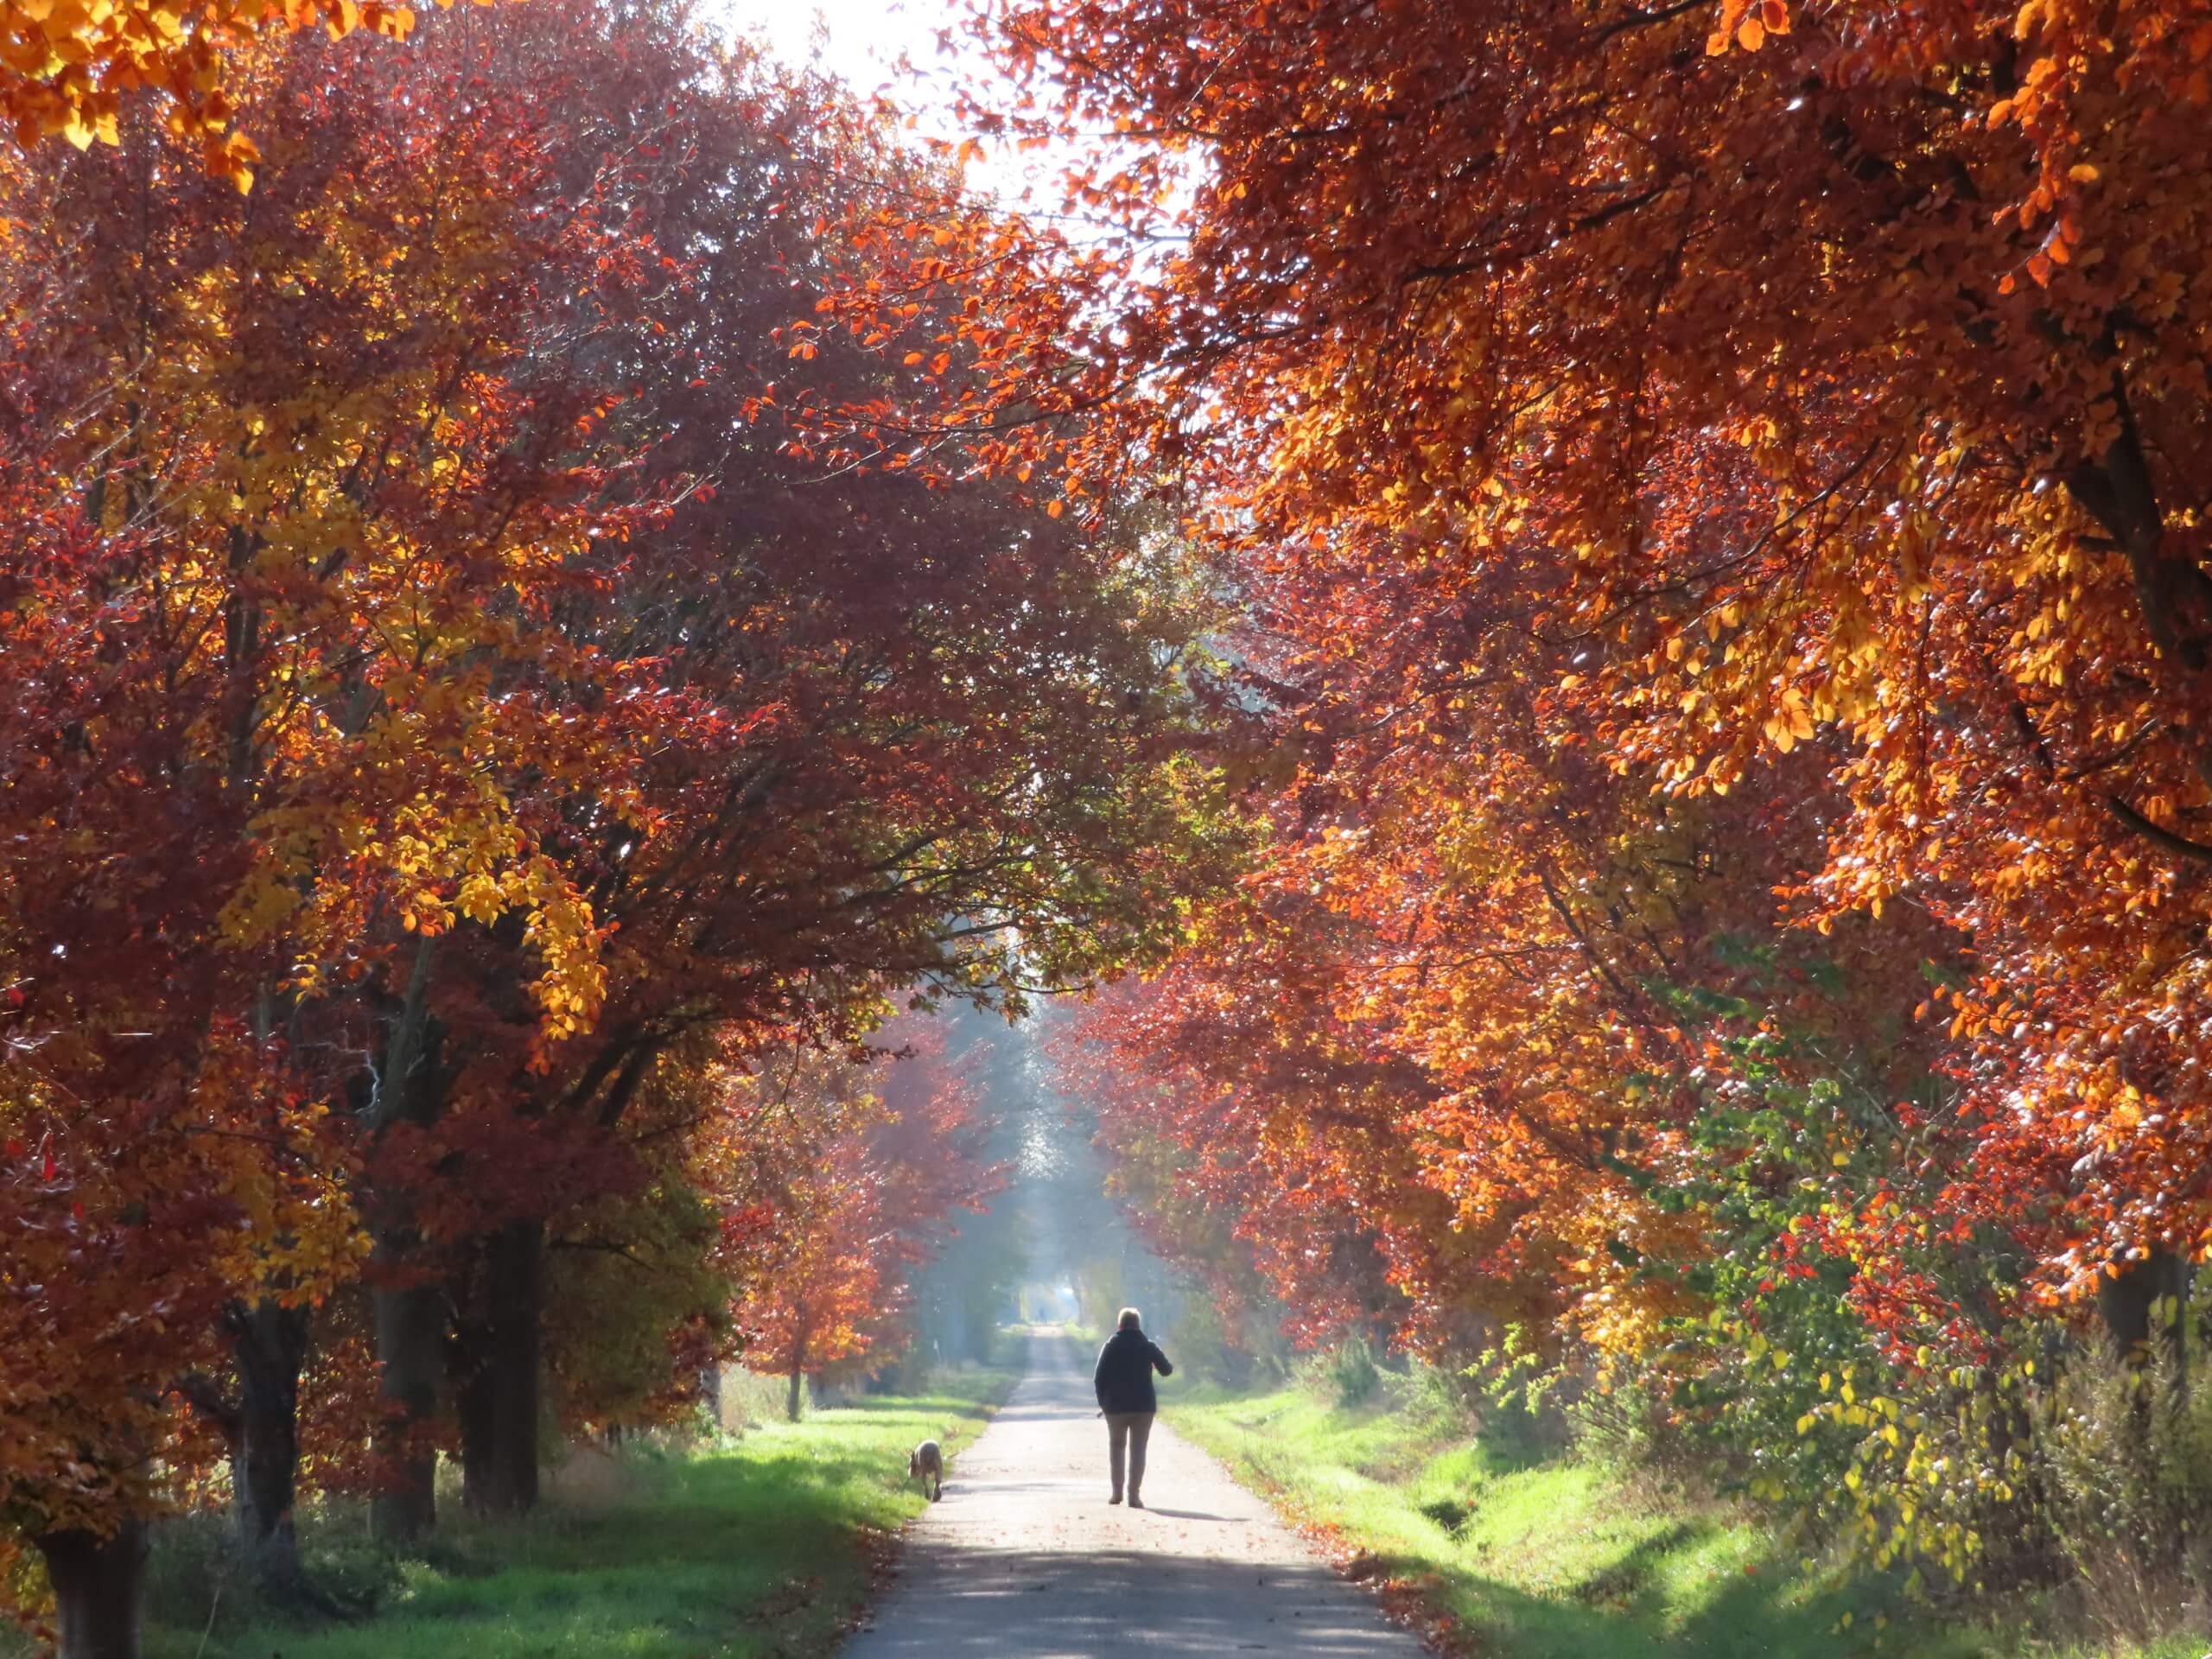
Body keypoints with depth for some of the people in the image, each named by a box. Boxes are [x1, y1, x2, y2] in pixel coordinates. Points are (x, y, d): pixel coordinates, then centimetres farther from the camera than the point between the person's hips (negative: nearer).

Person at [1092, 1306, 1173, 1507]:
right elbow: (1167, 1370, 7)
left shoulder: (1111, 1346, -1)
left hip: (1116, 1406, 0)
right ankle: (1134, 1494, -5)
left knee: (1116, 1446, 15)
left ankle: (1117, 1491, 9)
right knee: (1138, 1449, 3)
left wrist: (1103, 1402, 8)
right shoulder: (1147, 1346, 0)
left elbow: (1099, 1378, -3)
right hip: (1143, 1406, 0)